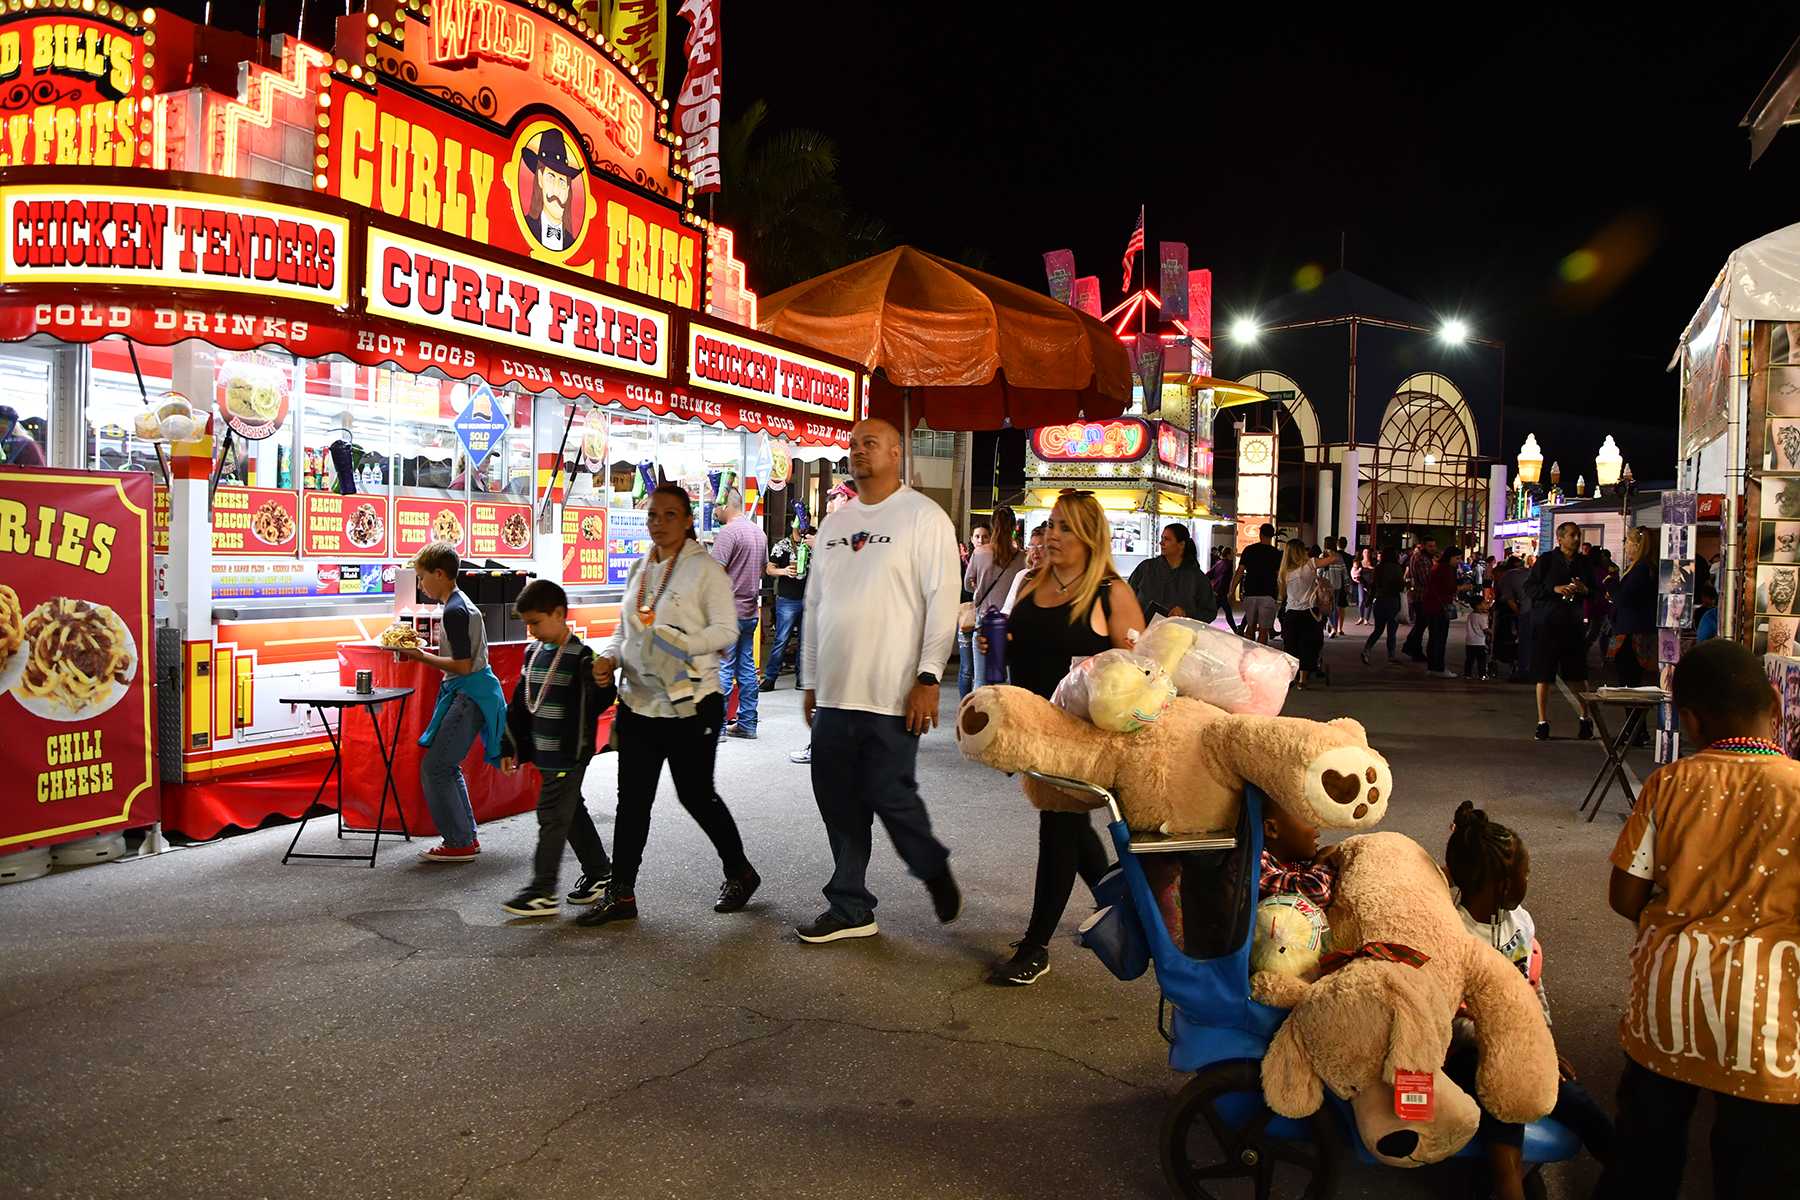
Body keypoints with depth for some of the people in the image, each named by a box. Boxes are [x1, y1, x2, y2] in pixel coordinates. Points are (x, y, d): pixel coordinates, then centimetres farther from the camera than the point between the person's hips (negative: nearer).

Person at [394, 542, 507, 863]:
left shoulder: (454, 611, -17)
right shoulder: (459, 604, 15)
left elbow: (462, 665, -21)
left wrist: (420, 656, -12)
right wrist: (422, 653, 11)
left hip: (469, 696, -11)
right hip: (469, 694, 11)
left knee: (434, 767, -7)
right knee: (447, 765, 16)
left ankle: (458, 843, 0)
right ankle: (467, 837, 22)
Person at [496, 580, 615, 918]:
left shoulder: (580, 657, -15)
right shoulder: (533, 654, 9)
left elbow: (601, 699, -20)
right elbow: (519, 705, 14)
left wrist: (602, 685, -42)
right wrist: (510, 747, 15)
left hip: (569, 754, -8)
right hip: (545, 754, 8)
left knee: (552, 818, -4)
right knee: (572, 814, 16)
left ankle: (542, 893, 4)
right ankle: (600, 873, 29)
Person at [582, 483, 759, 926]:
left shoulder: (705, 569, -7)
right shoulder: (639, 570, 13)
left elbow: (727, 630, -12)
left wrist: (682, 644, -27)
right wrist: (609, 656, 0)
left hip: (691, 705, -6)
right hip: (639, 703, 6)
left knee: (696, 795, 5)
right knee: (632, 800, 7)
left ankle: (739, 872, 26)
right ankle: (621, 894, 15)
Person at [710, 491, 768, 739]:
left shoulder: (729, 532, -13)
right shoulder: (759, 533, 14)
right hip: (751, 609, 8)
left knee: (722, 668, -6)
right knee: (747, 667, 11)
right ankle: (747, 724, 16)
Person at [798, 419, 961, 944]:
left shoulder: (924, 517, -4)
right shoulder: (834, 522, 15)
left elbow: (942, 601, -10)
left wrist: (928, 678, -15)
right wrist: (810, 679, 16)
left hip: (892, 695, -6)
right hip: (834, 693, 6)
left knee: (890, 796, -4)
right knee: (838, 801, 8)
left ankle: (934, 870, 26)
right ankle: (850, 909, 20)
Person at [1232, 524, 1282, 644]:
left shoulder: (1249, 550, 3)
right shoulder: (1276, 553, 0)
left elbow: (1240, 572, 0)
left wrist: (1232, 591, 5)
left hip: (1250, 594, 2)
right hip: (1267, 596, -2)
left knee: (1251, 627, 15)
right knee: (1263, 630, 0)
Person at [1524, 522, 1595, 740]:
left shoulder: (1583, 563, 10)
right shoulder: (1546, 560, -1)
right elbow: (1529, 588, -4)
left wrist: (1584, 590, -6)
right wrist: (1555, 589, -17)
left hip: (1573, 624, 3)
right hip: (1546, 623, -3)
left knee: (1578, 675, 4)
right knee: (1543, 675, 1)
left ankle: (1586, 718, 22)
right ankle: (1543, 722, 10)